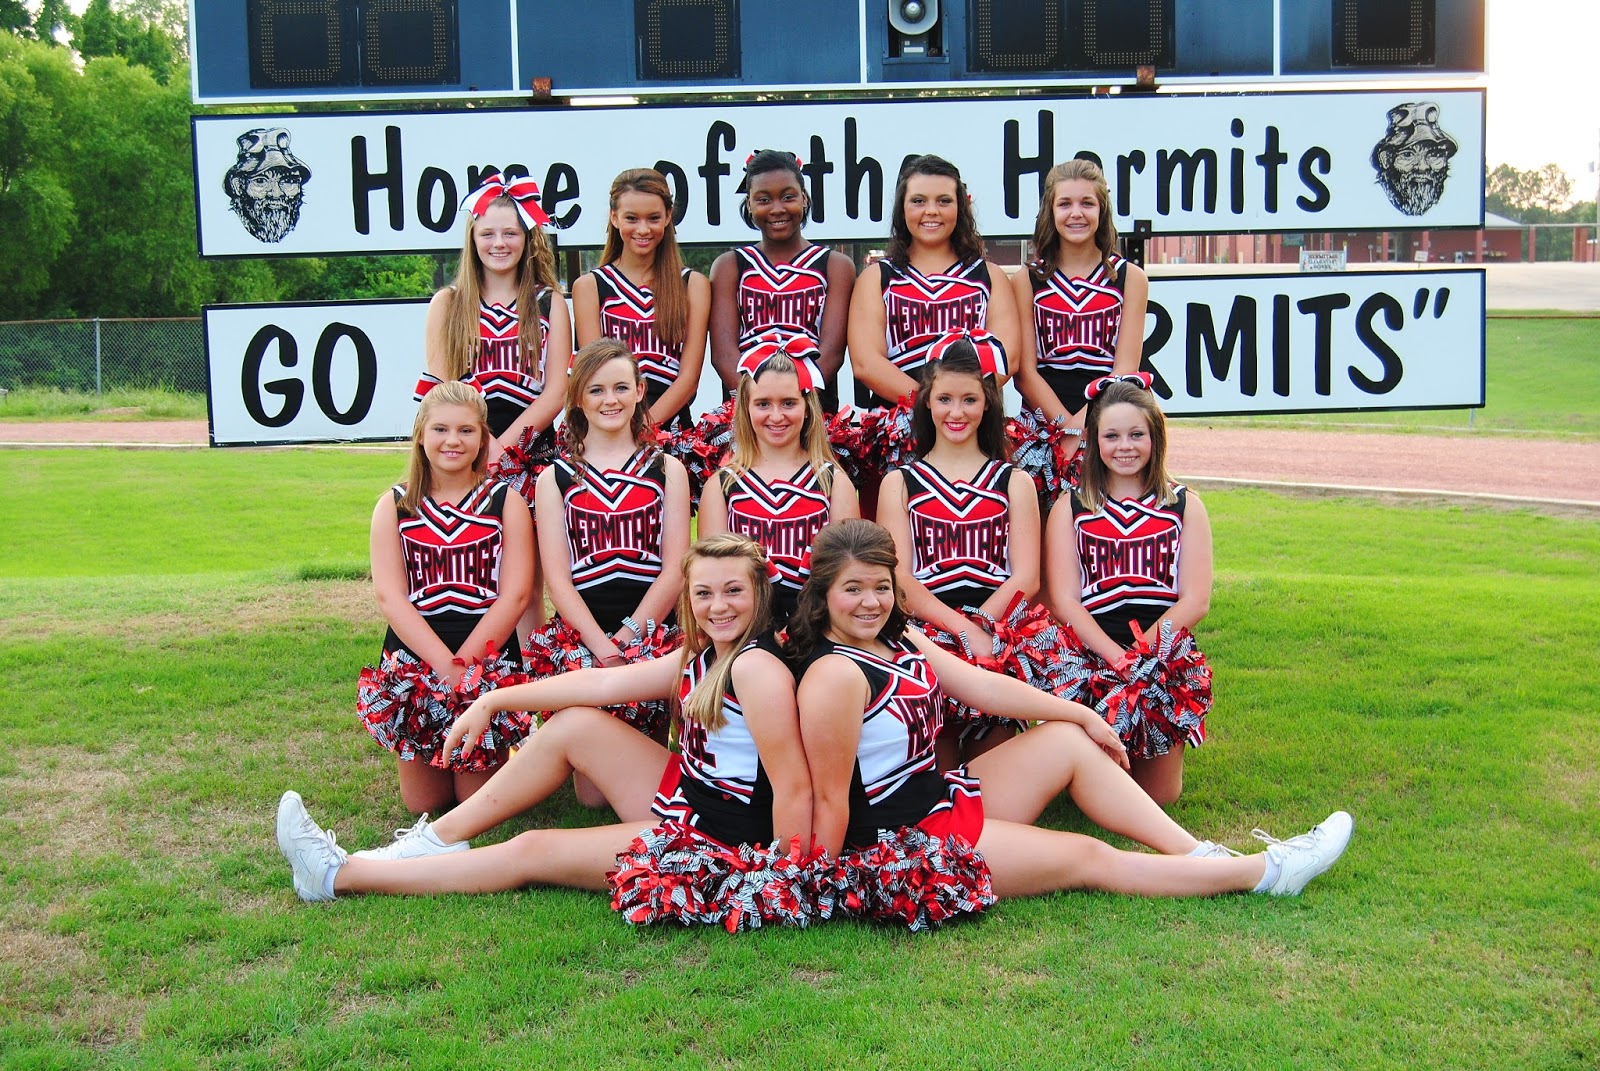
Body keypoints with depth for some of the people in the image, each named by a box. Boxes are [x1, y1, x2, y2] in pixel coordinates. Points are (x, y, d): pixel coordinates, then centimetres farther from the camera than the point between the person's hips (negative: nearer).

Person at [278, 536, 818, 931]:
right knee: (574, 724, 6)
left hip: (720, 838, -9)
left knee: (532, 852, -3)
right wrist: (491, 702, 7)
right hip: (683, 801, 9)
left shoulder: (756, 666, -22)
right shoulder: (700, 660, 8)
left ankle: (340, 875, 8)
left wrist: (782, 882, -26)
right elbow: (603, 682, 8)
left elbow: (795, 787, -26)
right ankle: (440, 837, 13)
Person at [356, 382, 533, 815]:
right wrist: (444, 665, -18)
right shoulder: (395, 506, 5)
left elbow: (515, 595, -6)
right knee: (423, 803, 2)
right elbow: (390, 596, -5)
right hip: (414, 659, 2)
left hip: (489, 659, -1)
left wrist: (465, 663, -16)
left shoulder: (506, 502, 3)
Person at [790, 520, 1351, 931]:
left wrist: (1083, 715, 11)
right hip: (903, 846, -10)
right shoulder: (836, 675, -23)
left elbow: (983, 685, 10)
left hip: (940, 798, 10)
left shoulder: (898, 642, 7)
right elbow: (830, 799, -21)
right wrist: (830, 891, -18)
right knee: (1089, 858, -5)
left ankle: (1197, 852, 5)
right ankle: (1264, 872, 3)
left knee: (1069, 740, 5)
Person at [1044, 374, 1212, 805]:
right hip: (1092, 655, -1)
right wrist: (1117, 656, -18)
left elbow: (1196, 600, 0)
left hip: (1166, 656, 1)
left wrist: (1142, 652, -15)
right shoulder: (1070, 510, 7)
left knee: (1158, 796, -7)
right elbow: (1064, 601, -3)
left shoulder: (1185, 506, 10)